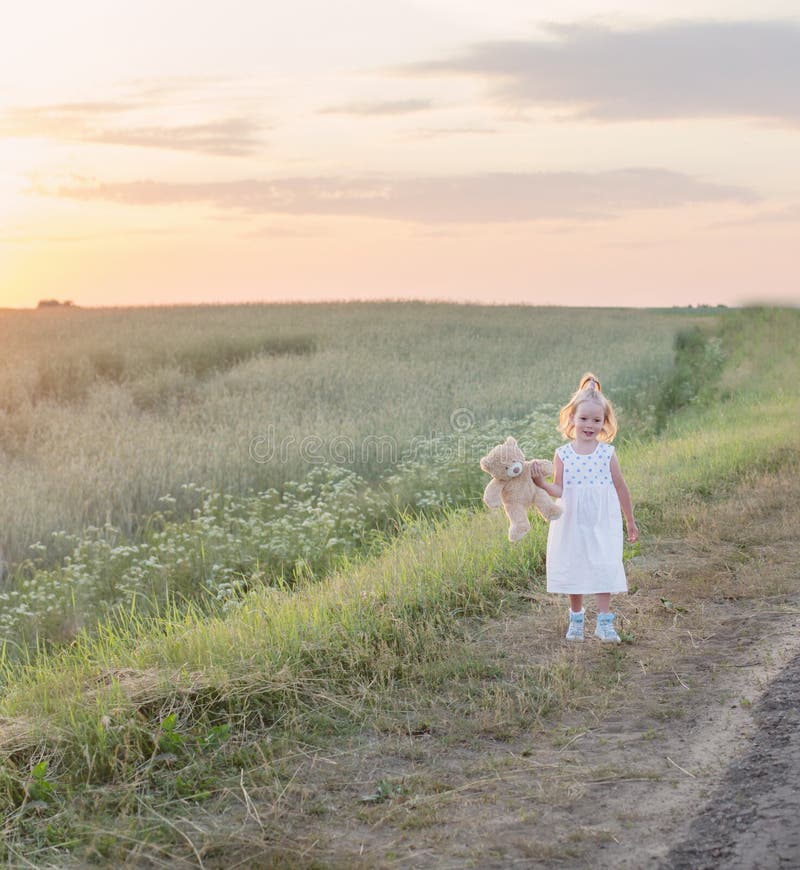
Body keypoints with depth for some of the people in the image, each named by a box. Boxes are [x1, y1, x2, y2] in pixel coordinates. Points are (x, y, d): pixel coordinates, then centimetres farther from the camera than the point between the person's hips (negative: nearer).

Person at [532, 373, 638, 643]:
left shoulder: (607, 453, -3)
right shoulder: (563, 454, -2)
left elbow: (621, 488, 6)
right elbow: (559, 490, -3)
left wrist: (630, 520, 13)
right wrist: (542, 484, -24)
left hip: (602, 524, -1)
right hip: (572, 523, 1)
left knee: (604, 569, -5)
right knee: (574, 570, 10)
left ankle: (604, 623, 3)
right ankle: (576, 620, 26)